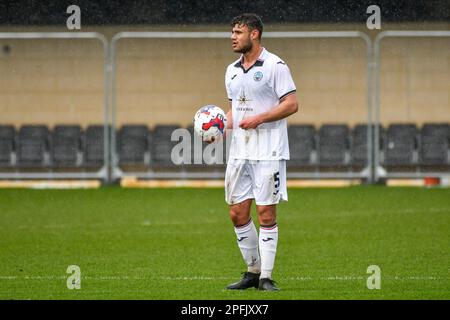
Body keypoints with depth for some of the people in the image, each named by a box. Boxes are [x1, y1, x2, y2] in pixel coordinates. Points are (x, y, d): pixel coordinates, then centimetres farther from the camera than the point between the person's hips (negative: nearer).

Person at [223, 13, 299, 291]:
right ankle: (253, 271, 17)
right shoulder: (232, 70, 15)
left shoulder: (275, 66, -7)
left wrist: (258, 119, -17)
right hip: (239, 151, 7)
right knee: (238, 214, 5)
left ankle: (266, 277, -2)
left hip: (269, 151, -7)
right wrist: (224, 127, 4)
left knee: (266, 214, -6)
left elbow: (292, 104, -10)